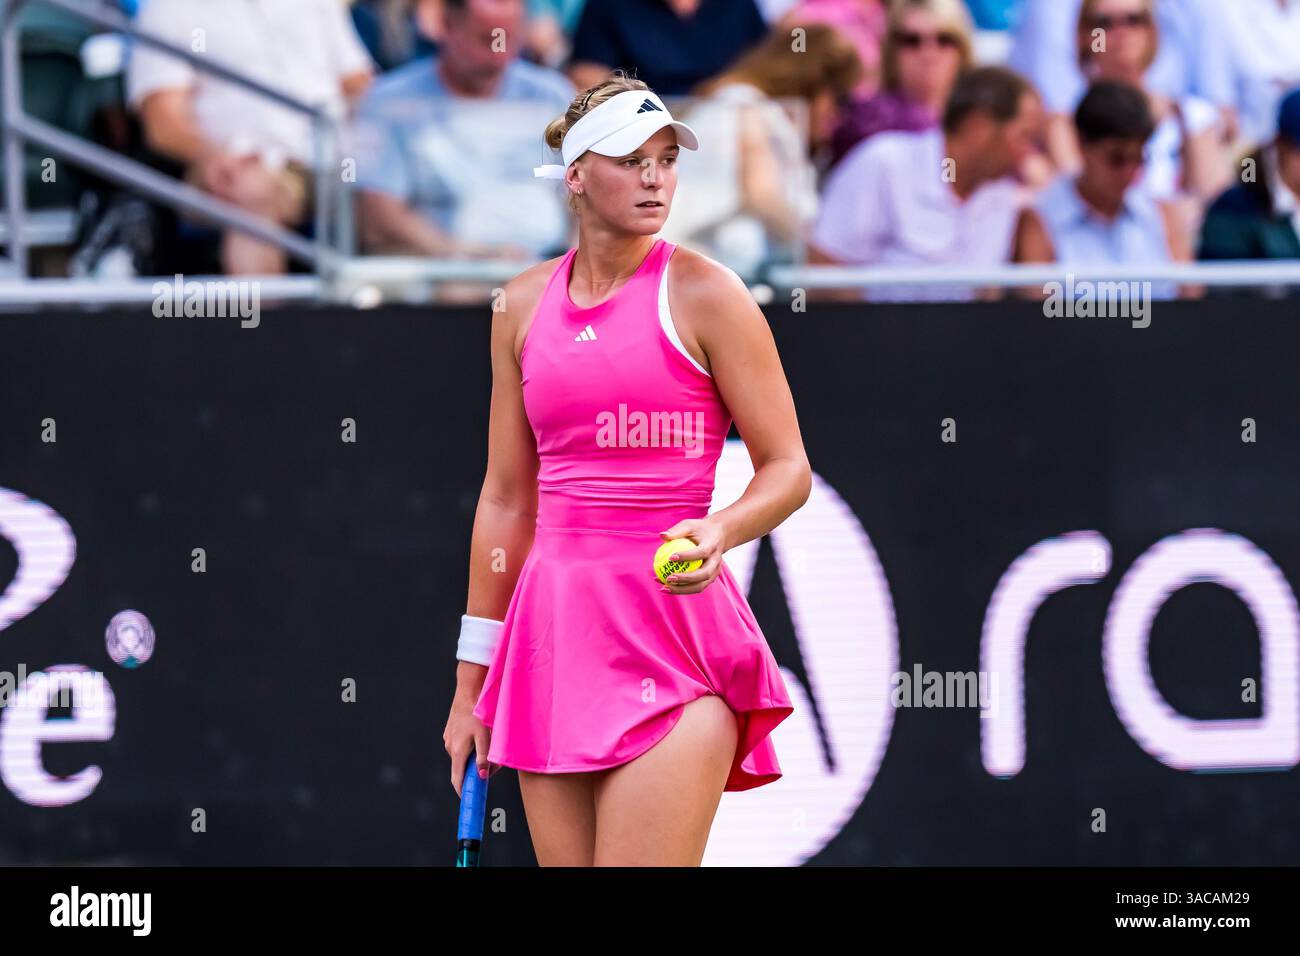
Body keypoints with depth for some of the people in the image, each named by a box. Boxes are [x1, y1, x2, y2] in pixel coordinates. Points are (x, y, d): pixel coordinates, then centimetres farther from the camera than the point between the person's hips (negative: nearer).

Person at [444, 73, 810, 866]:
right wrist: (472, 682, 15)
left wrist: (719, 534, -23)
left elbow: (788, 468, -2)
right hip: (554, 630, 5)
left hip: (673, 632, -5)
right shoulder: (525, 305, 10)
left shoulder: (703, 294, -3)